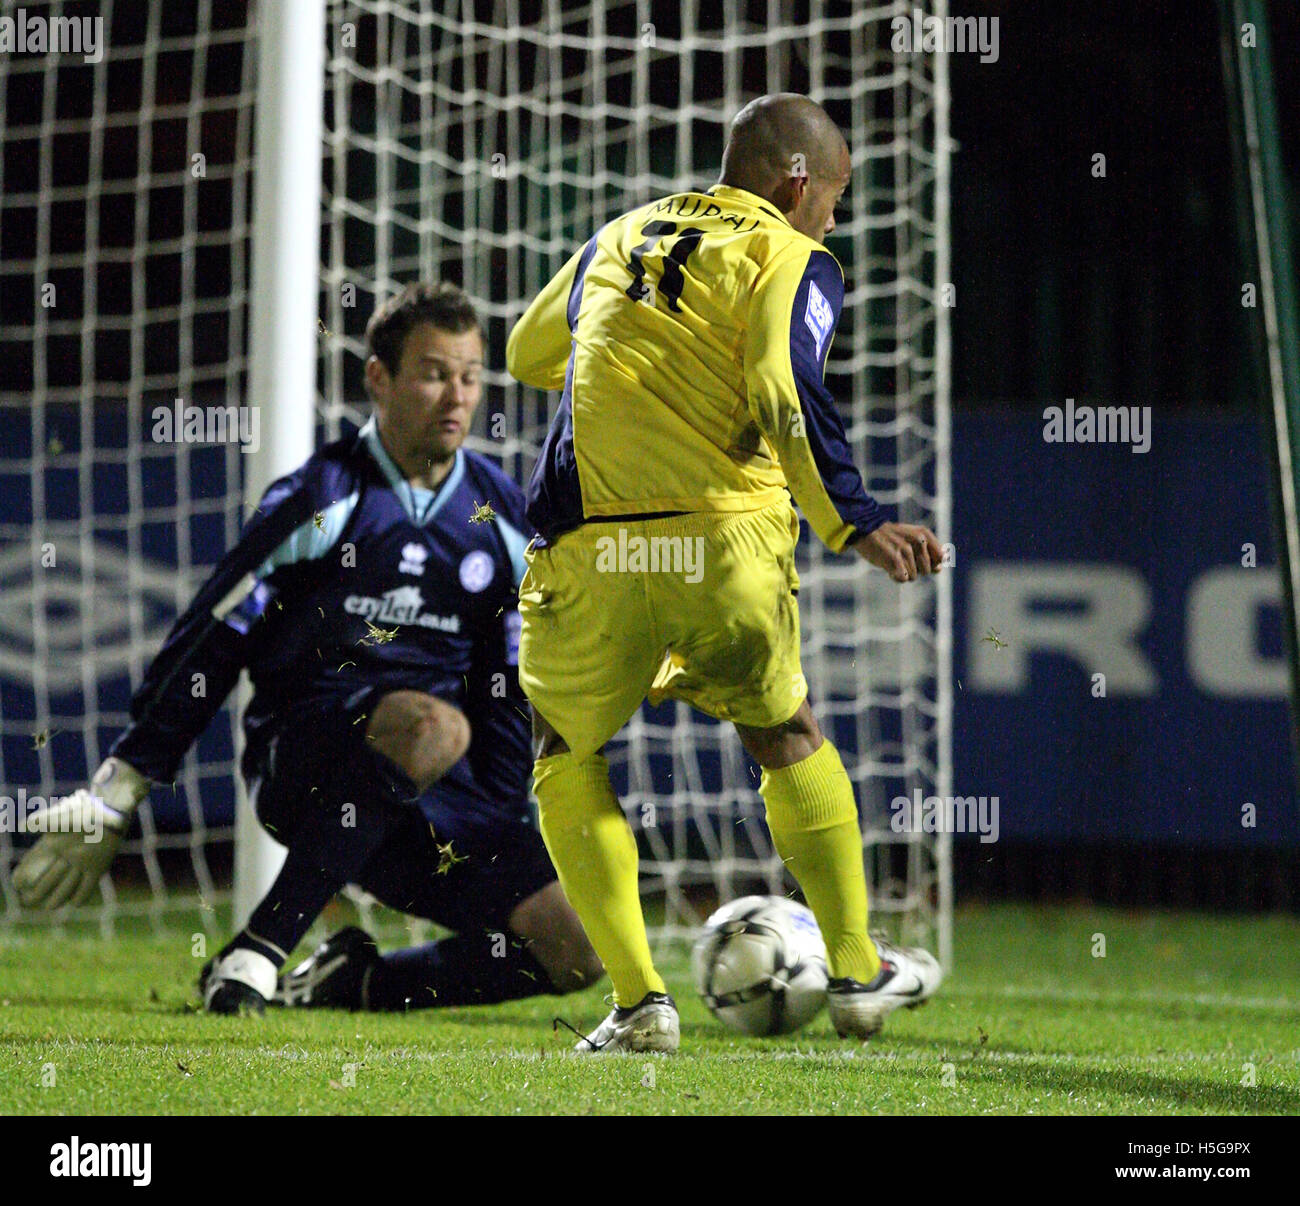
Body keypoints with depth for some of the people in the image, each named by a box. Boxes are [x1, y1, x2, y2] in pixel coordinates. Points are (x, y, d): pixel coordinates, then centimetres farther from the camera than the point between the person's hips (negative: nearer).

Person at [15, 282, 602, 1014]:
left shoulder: (504, 521, 11)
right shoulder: (323, 500, -4)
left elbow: (509, 689, 18)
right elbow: (210, 646, -2)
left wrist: (499, 834, 8)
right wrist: (107, 808, -4)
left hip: (440, 801, 5)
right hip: (297, 761, -5)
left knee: (579, 951, -14)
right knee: (434, 727, -40)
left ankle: (358, 981, 6)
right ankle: (254, 955, -32)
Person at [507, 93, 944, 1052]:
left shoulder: (614, 242, 21)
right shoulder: (788, 257, 7)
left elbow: (528, 354, 37)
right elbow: (787, 397, -12)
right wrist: (856, 525, -10)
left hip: (592, 546, 2)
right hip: (727, 540, -2)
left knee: (567, 756, 20)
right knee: (787, 736, 23)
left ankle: (639, 999, 8)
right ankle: (858, 971, 28)